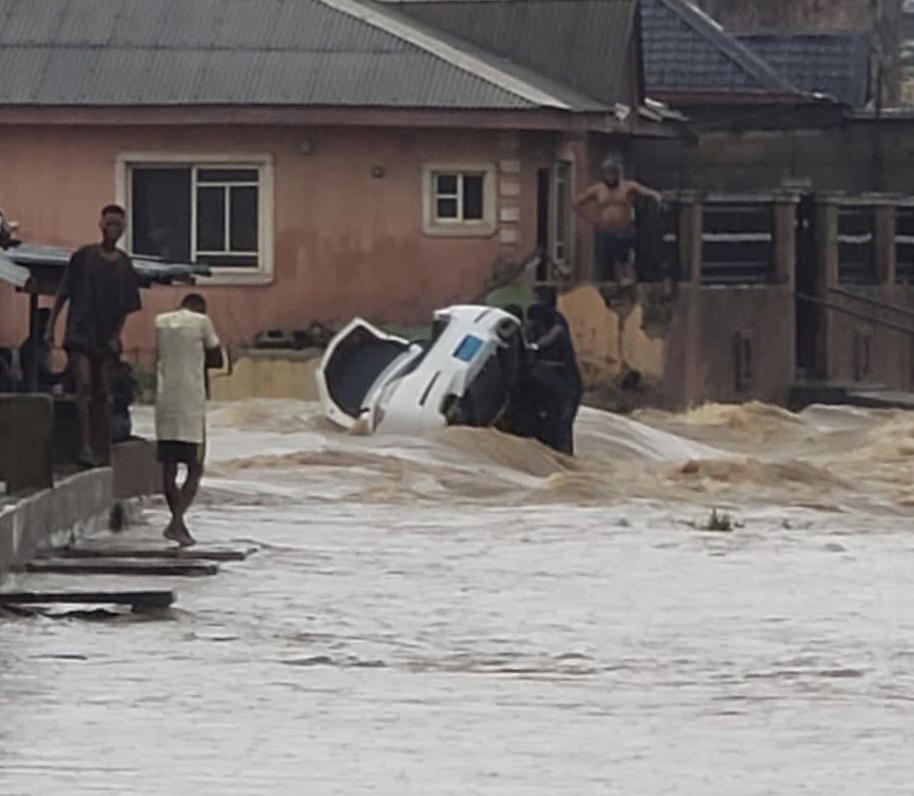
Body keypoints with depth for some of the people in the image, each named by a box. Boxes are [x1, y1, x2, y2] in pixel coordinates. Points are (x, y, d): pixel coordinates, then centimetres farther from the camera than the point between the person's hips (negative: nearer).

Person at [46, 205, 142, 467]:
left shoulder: (124, 265, 7)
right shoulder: (83, 257, -1)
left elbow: (126, 307, 11)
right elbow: (63, 294, 4)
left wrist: (116, 336, 0)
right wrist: (51, 325, 1)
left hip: (106, 337, 3)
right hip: (80, 332, -3)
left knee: (103, 392, 6)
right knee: (84, 386, -15)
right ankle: (85, 447, -21)